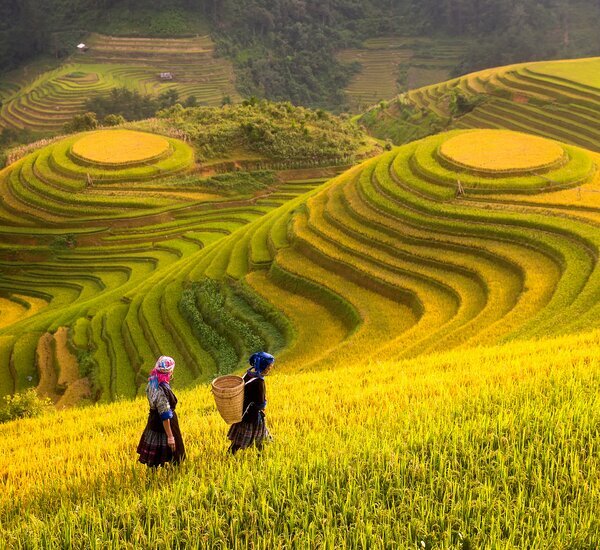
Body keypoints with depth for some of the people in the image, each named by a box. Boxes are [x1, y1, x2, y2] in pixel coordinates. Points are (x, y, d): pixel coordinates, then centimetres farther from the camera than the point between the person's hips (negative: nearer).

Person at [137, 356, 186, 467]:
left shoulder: (152, 382, -6)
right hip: (162, 427, -8)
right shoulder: (162, 390, -31)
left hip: (153, 423, 8)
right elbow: (165, 416, -26)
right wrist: (170, 436, -22)